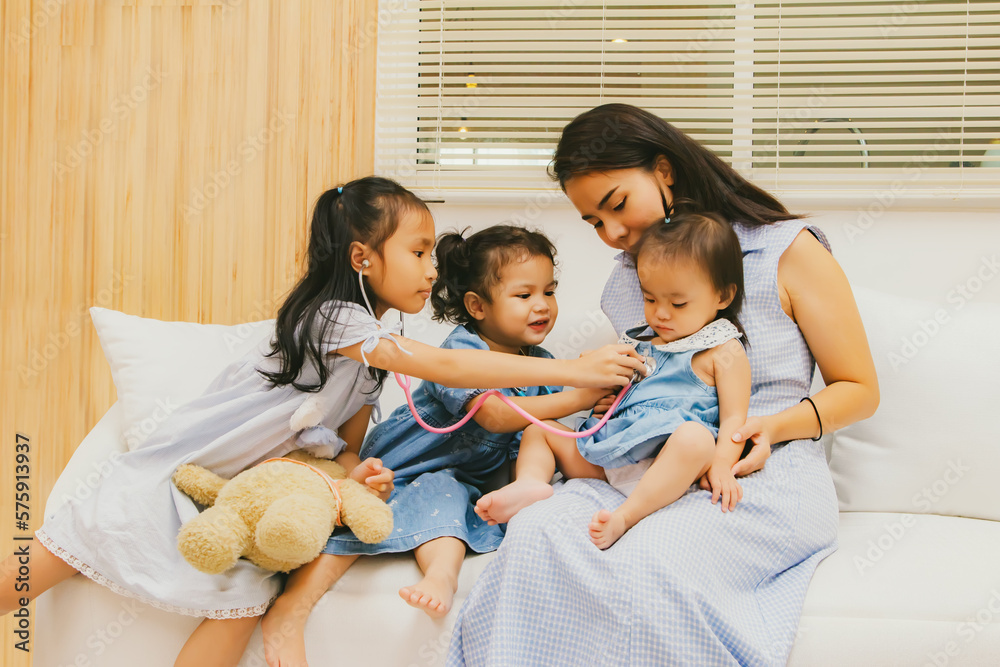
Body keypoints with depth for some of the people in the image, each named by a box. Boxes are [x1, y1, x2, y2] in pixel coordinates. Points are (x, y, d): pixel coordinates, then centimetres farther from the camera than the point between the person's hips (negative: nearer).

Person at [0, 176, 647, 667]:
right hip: (184, 469, -7)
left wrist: (358, 472, -15)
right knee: (72, 546, -7)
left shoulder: (371, 355, 5)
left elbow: (345, 444, 10)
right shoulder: (334, 316, -22)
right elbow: (447, 366, -31)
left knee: (246, 599, -16)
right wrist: (573, 370, -32)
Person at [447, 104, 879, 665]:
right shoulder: (626, 281, 18)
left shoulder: (788, 250, 2)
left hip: (765, 478, -4)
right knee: (537, 532, -28)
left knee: (650, 563, -35)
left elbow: (860, 390, 5)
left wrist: (775, 426, -13)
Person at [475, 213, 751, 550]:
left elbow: (734, 417, -4)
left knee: (696, 437, -40)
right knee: (539, 428, 7)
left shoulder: (723, 351, 4)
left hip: (668, 463, -7)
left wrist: (721, 466, -21)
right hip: (609, 453, 7)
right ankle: (530, 484, -24)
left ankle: (626, 515, -47)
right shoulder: (639, 341, 23)